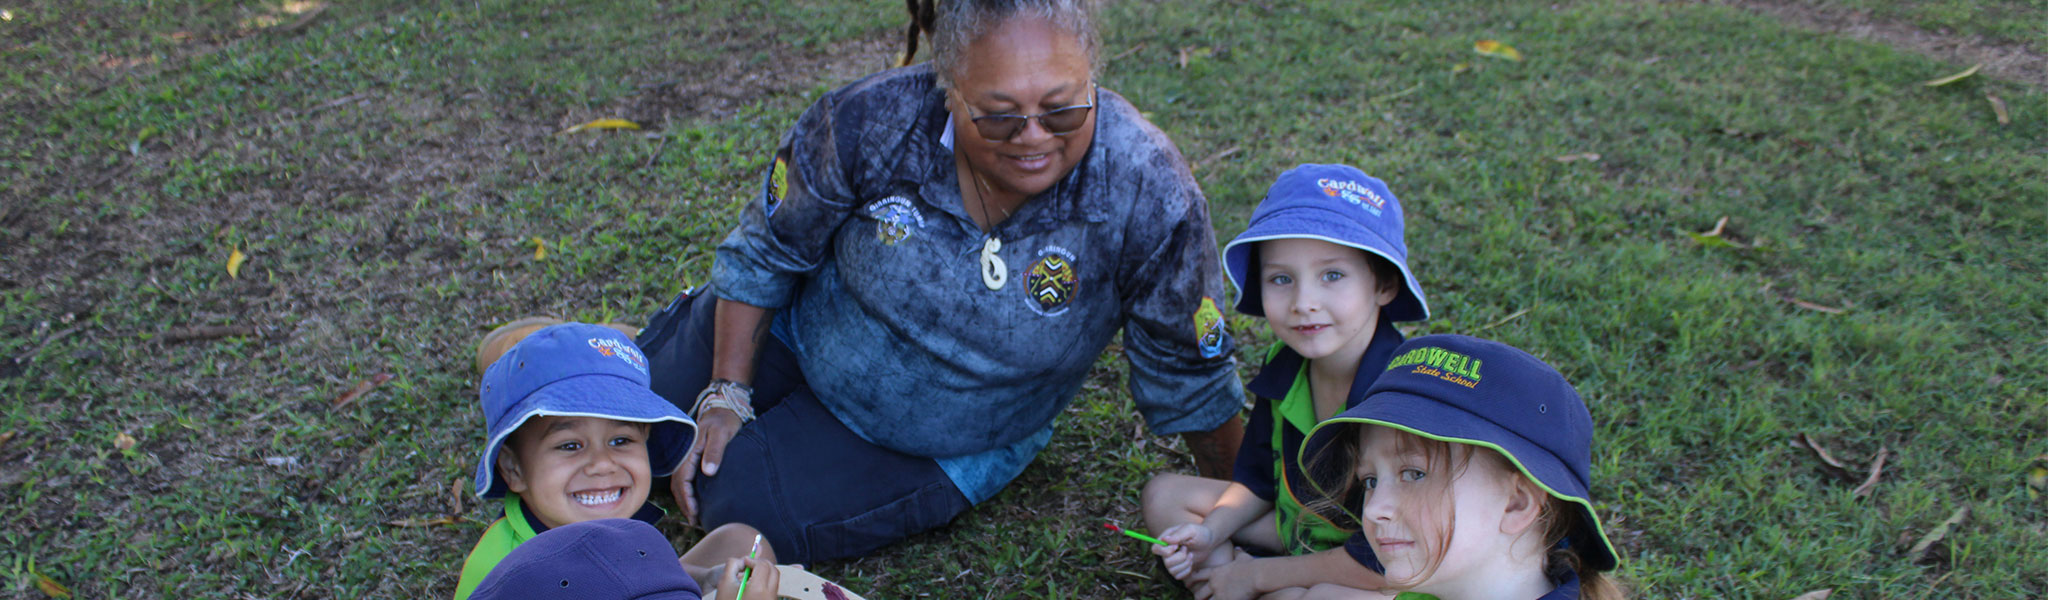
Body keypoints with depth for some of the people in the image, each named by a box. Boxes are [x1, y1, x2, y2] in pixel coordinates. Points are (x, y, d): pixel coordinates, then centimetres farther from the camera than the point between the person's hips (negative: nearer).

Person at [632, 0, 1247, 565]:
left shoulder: (1149, 196, -32)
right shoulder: (870, 123, -30)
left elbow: (1188, 375, -16)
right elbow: (764, 250, -11)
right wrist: (725, 395, -10)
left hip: (953, 442, -1)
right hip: (801, 336, 2)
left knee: (747, 508, -14)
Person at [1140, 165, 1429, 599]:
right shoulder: (1285, 368, -10)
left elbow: (1383, 562, -30)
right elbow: (1260, 479, 9)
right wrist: (1210, 533, -10)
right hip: (1297, 528, 7)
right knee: (1164, 494, 5)